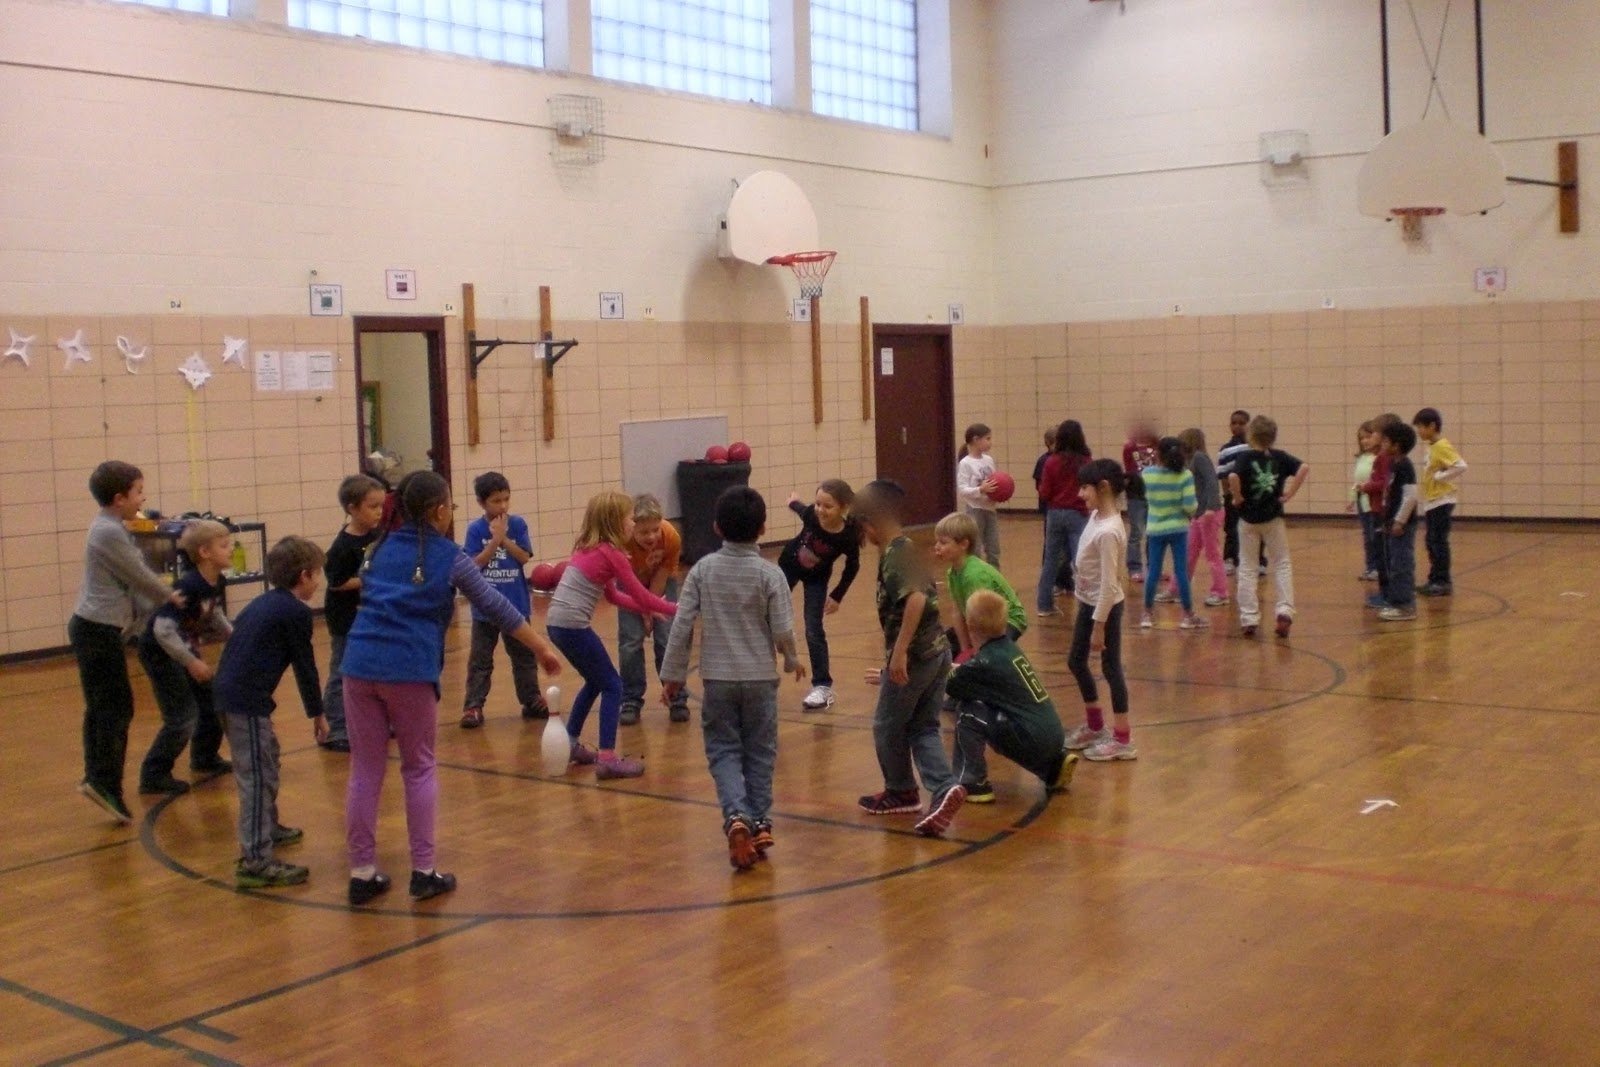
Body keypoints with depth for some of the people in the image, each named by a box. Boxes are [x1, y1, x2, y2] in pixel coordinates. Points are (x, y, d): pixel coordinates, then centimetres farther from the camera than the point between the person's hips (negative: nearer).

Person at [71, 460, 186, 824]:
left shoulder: (110, 529, 14)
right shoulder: (109, 533, -17)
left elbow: (131, 580, 16)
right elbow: (140, 577, -10)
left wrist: (158, 604, 12)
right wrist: (171, 597, 5)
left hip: (92, 629, 10)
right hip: (99, 632, -10)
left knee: (101, 708, 13)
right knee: (116, 708, -5)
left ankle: (97, 778, 18)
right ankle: (105, 783, -4)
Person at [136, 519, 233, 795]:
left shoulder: (217, 583, -5)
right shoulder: (189, 587, -30)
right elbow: (162, 630, -32)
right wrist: (192, 663, -28)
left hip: (184, 648, 9)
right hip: (159, 651, -9)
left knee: (212, 702, 14)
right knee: (182, 718, -8)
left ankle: (205, 757, 35)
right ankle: (153, 775, 4)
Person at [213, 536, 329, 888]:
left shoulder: (263, 603, 18)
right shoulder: (295, 612, -8)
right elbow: (305, 666, -6)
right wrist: (317, 713, 4)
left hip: (229, 692, 10)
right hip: (247, 701, -10)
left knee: (266, 759, 26)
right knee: (257, 775, -9)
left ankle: (268, 828, 42)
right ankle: (256, 860, -10)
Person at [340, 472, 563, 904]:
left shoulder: (381, 548, 15)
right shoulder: (450, 558, 2)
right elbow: (496, 607, 5)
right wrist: (543, 649, 11)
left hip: (360, 664, 4)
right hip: (409, 669, -4)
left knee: (365, 771, 10)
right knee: (419, 769, 10)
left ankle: (362, 873, 14)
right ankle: (424, 872, 12)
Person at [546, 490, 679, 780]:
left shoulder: (589, 549, 16)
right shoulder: (611, 554, -10)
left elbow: (613, 595, 23)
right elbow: (642, 596, -6)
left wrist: (648, 609, 23)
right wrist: (677, 609, 5)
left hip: (557, 623, 9)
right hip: (573, 626, -9)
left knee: (596, 681, 24)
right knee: (612, 686, 0)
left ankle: (570, 743, 32)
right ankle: (607, 758, -4)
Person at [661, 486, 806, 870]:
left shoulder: (703, 570, -4)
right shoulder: (770, 573, -8)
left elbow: (682, 625, -5)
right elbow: (782, 630, -10)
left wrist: (672, 674, 5)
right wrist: (792, 660, 11)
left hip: (718, 679, 0)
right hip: (760, 678, 0)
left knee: (723, 751, 7)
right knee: (760, 752, 13)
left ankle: (736, 817, -13)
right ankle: (760, 823, 16)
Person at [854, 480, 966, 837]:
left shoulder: (894, 556, -15)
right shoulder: (905, 550, 14)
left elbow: (916, 599, -31)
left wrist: (899, 652, -32)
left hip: (913, 655, -9)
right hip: (936, 650, 9)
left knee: (887, 727, 11)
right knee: (923, 728, 12)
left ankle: (901, 792, 26)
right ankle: (944, 789, -5)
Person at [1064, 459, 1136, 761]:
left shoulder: (1108, 531, -26)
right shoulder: (1096, 516, 2)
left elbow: (1109, 584, -24)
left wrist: (1099, 626, -20)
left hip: (1105, 607, -10)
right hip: (1088, 603, 10)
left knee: (1110, 668, 1)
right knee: (1076, 662, 19)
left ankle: (1122, 739, 12)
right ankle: (1094, 726, 35)